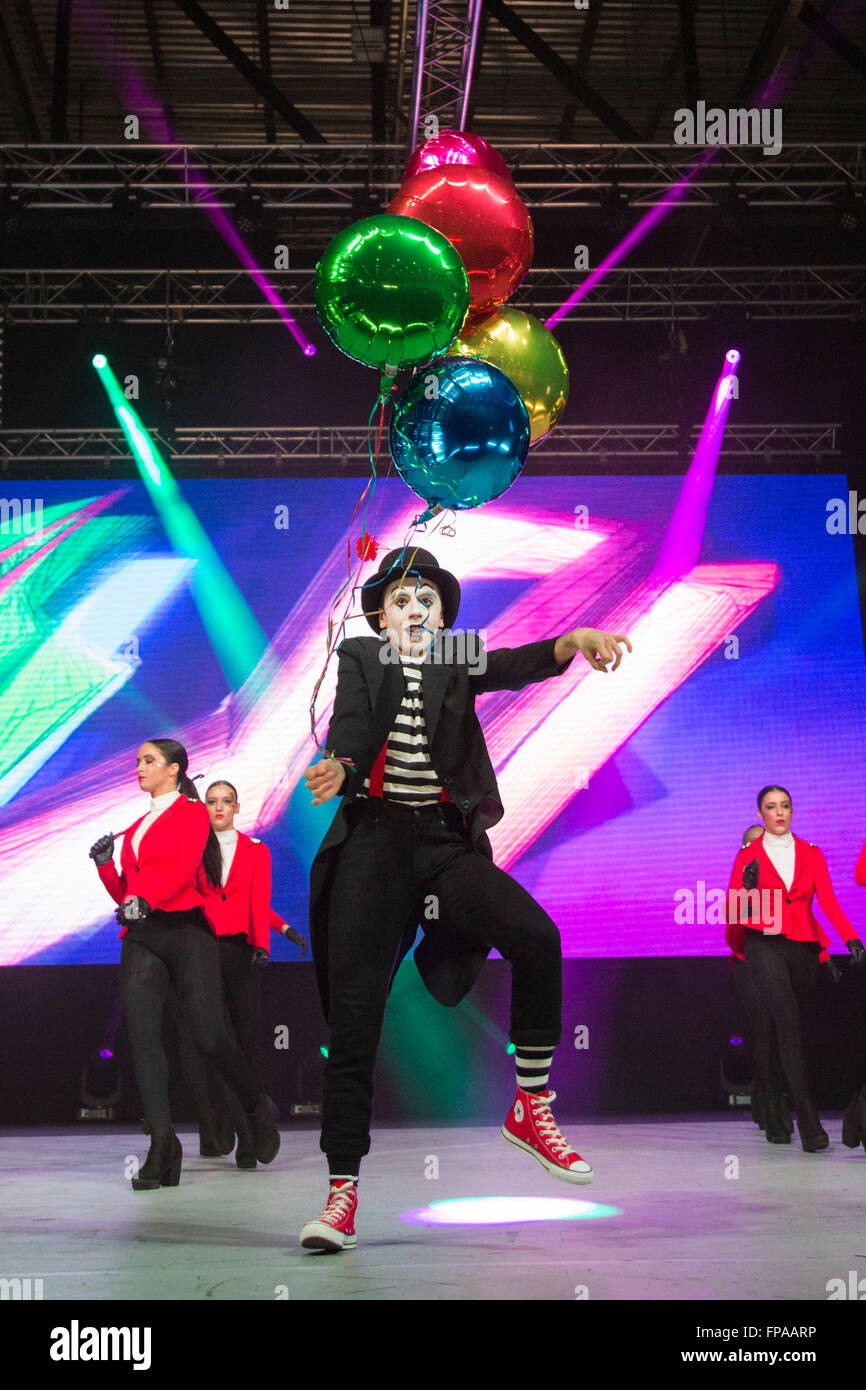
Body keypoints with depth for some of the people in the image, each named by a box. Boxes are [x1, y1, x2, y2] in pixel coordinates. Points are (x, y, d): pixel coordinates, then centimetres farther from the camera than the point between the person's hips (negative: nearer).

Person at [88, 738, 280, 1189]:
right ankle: (162, 1144, -14)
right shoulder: (136, 827, 23)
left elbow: (184, 867, -13)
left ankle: (258, 1110, 16)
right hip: (141, 936, 6)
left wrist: (147, 899, -29)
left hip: (185, 928, -5)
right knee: (140, 1029, -13)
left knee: (208, 1034, -10)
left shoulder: (192, 812, 5)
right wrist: (105, 865, 3)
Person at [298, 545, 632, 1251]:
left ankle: (530, 1108, -6)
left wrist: (573, 641, -28)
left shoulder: (461, 660, 15)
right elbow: (349, 722, -6)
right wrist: (340, 766, -30)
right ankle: (342, 1191, 0)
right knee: (352, 1021, -5)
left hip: (447, 841, 1)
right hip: (374, 838, -1)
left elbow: (516, 666, -6)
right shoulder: (360, 657, 14)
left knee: (537, 935, -23)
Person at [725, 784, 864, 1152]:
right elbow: (732, 911, 0)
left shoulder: (811, 854, 12)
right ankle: (808, 1121, -27)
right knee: (787, 1021, -21)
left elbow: (828, 901, 0)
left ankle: (775, 1119, 19)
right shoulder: (749, 856, 5)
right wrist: (748, 891, -22)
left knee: (780, 1028, 6)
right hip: (764, 945, -3)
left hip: (803, 948, 3)